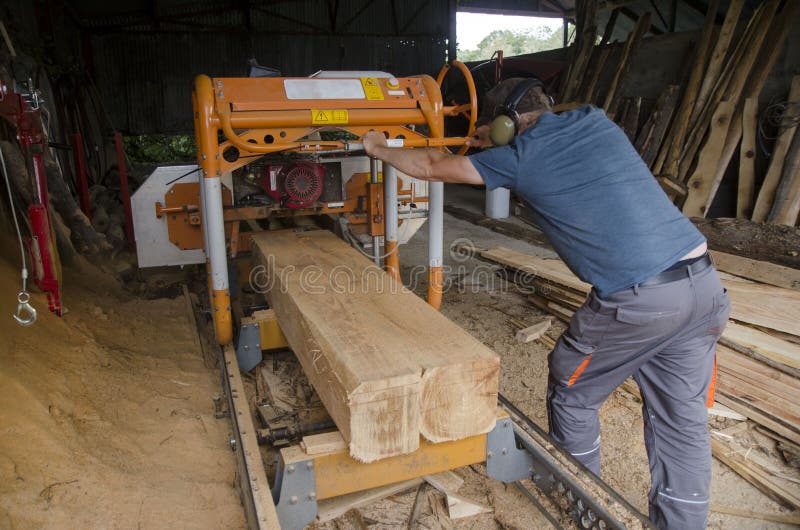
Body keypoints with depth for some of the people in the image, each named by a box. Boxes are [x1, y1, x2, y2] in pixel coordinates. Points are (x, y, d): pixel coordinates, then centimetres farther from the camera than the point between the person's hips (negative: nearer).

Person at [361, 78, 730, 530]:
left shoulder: (518, 157, -2)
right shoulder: (597, 120, 13)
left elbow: (431, 166, 11)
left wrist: (379, 149, 27)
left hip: (637, 302, -6)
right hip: (705, 283, 7)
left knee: (573, 394, 18)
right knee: (683, 420, 16)